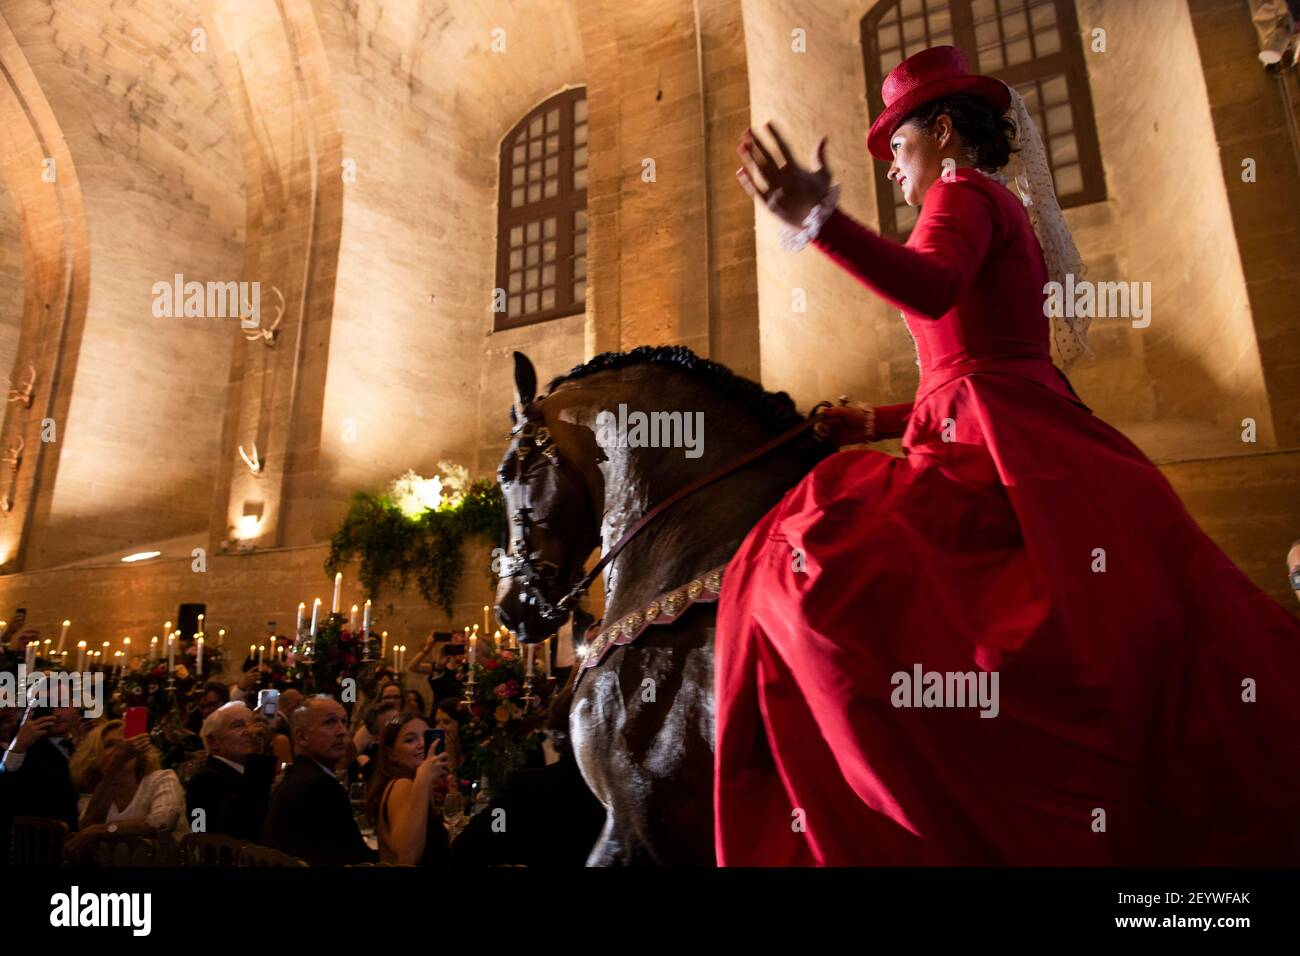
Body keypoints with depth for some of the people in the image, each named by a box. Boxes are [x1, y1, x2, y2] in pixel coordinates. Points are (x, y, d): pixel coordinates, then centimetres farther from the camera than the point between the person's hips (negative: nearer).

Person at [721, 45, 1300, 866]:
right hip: (1027, 436, 11)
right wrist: (878, 422, 22)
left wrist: (819, 220, -37)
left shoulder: (963, 193, 1)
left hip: (1001, 447, -11)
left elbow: (930, 285, -26)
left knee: (820, 555, -24)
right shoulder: (1005, 216, 28)